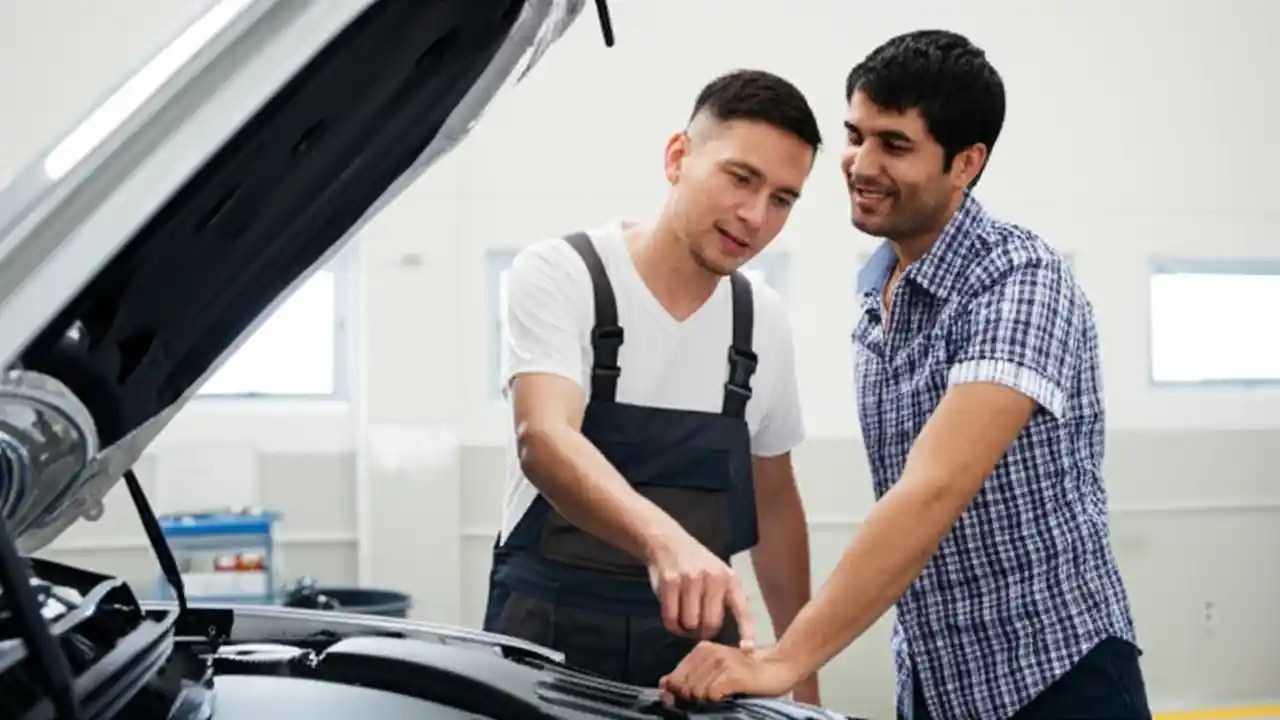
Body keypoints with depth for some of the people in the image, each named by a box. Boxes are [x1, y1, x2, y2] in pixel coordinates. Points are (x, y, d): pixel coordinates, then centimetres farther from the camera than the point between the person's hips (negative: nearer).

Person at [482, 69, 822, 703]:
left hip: (694, 634, 5)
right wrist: (664, 541, -45)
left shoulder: (765, 322, 5)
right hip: (551, 630, -4)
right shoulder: (559, 273, -11)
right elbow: (544, 441, -27)